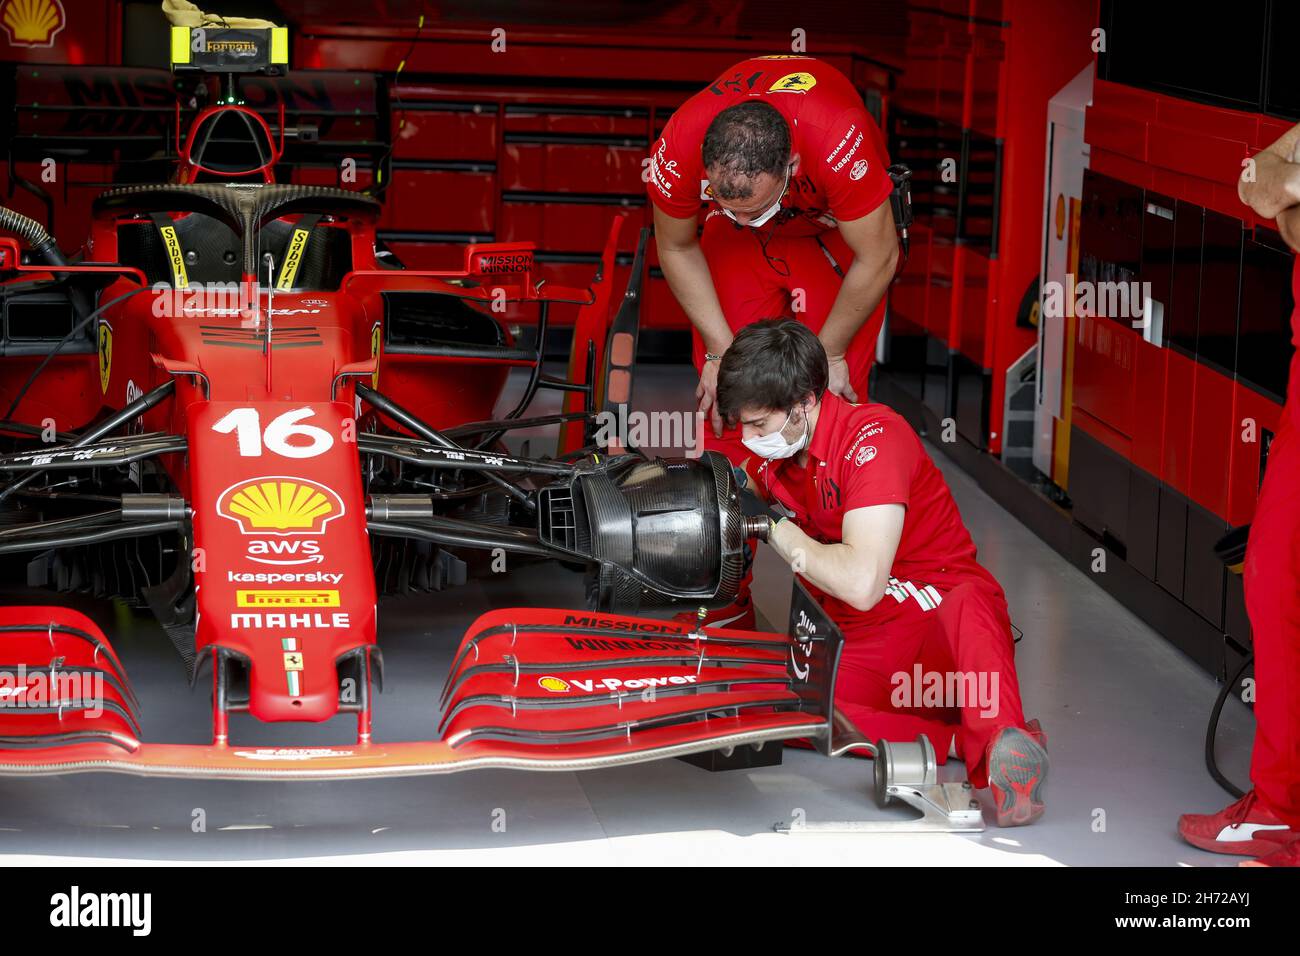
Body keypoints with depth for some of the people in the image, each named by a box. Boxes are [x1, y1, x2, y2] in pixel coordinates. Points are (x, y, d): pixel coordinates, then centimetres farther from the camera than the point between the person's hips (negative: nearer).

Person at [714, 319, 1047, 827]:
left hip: (944, 627, -7)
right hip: (865, 647, 7)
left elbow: (862, 583, -32)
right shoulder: (771, 453, 4)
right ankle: (963, 741, -24)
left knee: (969, 602, -43)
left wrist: (777, 530, -18)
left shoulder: (873, 436, -19)